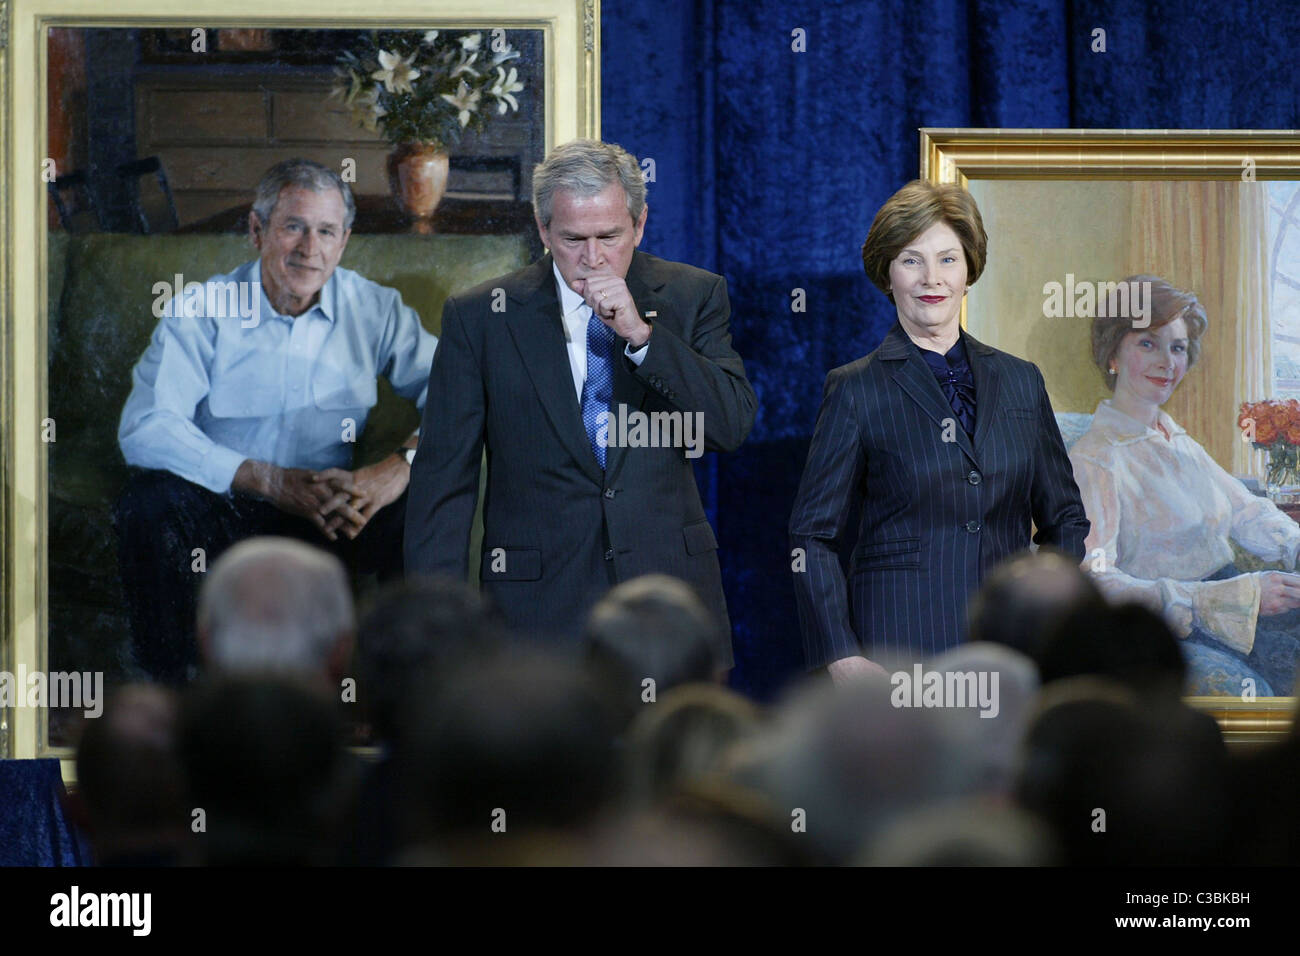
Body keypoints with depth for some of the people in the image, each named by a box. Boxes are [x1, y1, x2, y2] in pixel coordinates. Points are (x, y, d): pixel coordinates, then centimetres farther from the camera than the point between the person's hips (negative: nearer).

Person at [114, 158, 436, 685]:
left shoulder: (375, 310, 3)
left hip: (330, 512, 2)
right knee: (150, 501, -32)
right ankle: (178, 691, -14)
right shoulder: (200, 311, -4)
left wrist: (402, 466, -26)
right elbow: (145, 429, -16)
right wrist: (271, 481, -24)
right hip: (221, 509, -1)